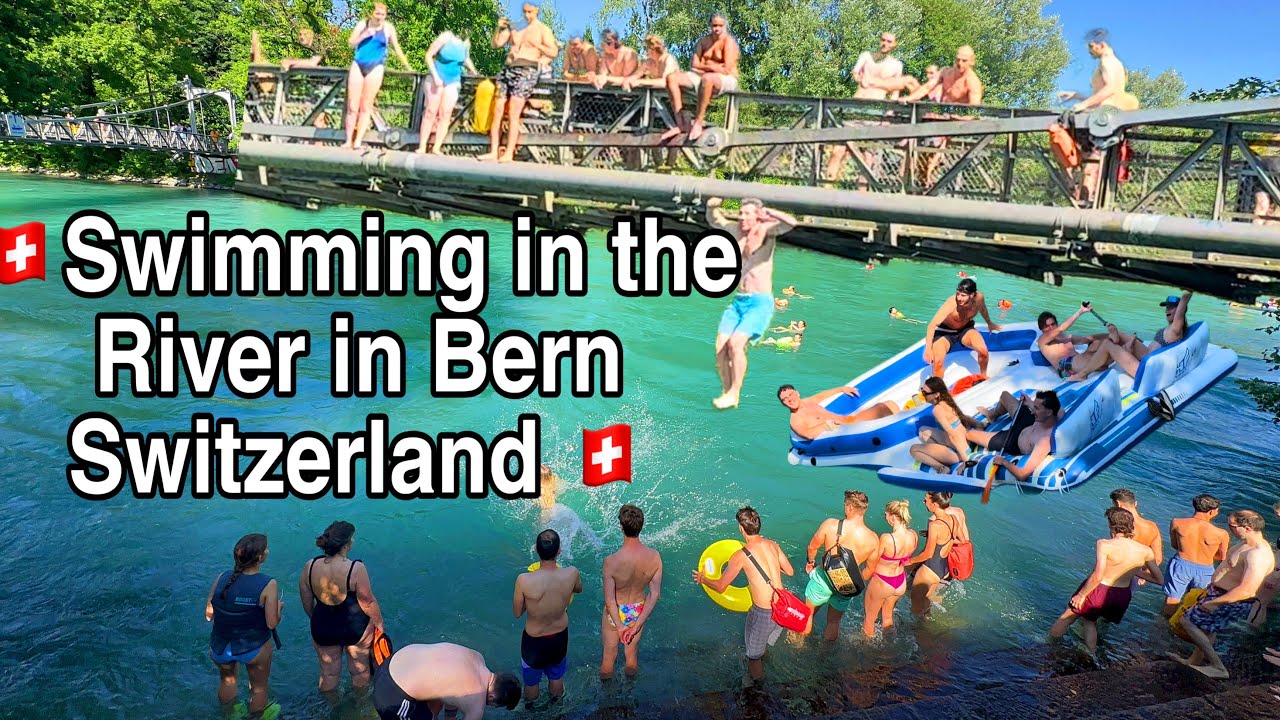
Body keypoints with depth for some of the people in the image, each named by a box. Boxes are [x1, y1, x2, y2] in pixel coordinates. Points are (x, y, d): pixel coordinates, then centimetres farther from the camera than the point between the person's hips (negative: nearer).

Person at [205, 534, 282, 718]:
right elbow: (272, 623, -18)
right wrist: (279, 606, 1)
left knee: (227, 681, 33)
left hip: (220, 647, 4)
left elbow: (208, 615, -2)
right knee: (259, 688, 24)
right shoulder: (268, 585, -23)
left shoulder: (222, 578, -11)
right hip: (253, 648, -4)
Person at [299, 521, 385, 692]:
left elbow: (307, 603, -2)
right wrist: (378, 621, -1)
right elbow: (368, 602, -19)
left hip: (322, 629, 3)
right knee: (360, 670, 24)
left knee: (328, 672, 27)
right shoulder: (356, 569, -28)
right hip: (356, 628, -3)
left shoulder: (310, 566, -16)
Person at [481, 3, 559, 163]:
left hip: (526, 72, -5)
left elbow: (554, 52, -3)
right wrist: (499, 28, 0)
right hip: (508, 70, 5)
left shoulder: (542, 29, 5)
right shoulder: (514, 26, 16)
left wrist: (536, 44, -14)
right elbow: (496, 44, 16)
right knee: (497, 112, -2)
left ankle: (509, 153, -10)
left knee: (513, 114, -13)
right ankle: (493, 152, 1)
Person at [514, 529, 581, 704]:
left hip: (534, 640, -2)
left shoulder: (524, 580, -35)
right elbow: (579, 589, -1)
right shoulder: (572, 574, -28)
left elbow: (517, 613, -15)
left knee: (531, 679, 29)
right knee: (556, 675, 32)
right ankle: (556, 701, 59)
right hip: (560, 636, 2)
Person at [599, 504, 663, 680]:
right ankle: (630, 676, 56)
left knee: (610, 653, 26)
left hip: (616, 613, -2)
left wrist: (620, 626, -21)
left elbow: (609, 601, -30)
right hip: (638, 612, 3)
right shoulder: (654, 557, -23)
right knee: (632, 651, 30)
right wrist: (637, 624, -16)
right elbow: (655, 594, -19)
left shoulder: (611, 561, -34)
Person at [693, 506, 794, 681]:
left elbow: (720, 586, -10)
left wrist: (702, 579, 9)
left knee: (754, 655, 19)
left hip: (762, 613, -6)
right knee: (764, 647, 33)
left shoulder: (741, 556, -16)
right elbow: (790, 571, 11)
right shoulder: (772, 545, -1)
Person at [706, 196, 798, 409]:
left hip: (760, 303, -5)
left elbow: (791, 223, -24)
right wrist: (712, 207, 4)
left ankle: (734, 394, -9)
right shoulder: (737, 230, 8)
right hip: (738, 301, 6)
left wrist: (768, 212, -23)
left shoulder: (766, 229, -6)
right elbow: (713, 221, 23)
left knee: (735, 342, -22)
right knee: (720, 346, -8)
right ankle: (726, 391, 8)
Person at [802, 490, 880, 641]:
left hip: (822, 579, -2)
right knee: (834, 621, 26)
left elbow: (812, 547, -8)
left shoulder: (831, 524, -23)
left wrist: (810, 562, 14)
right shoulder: (873, 539, -17)